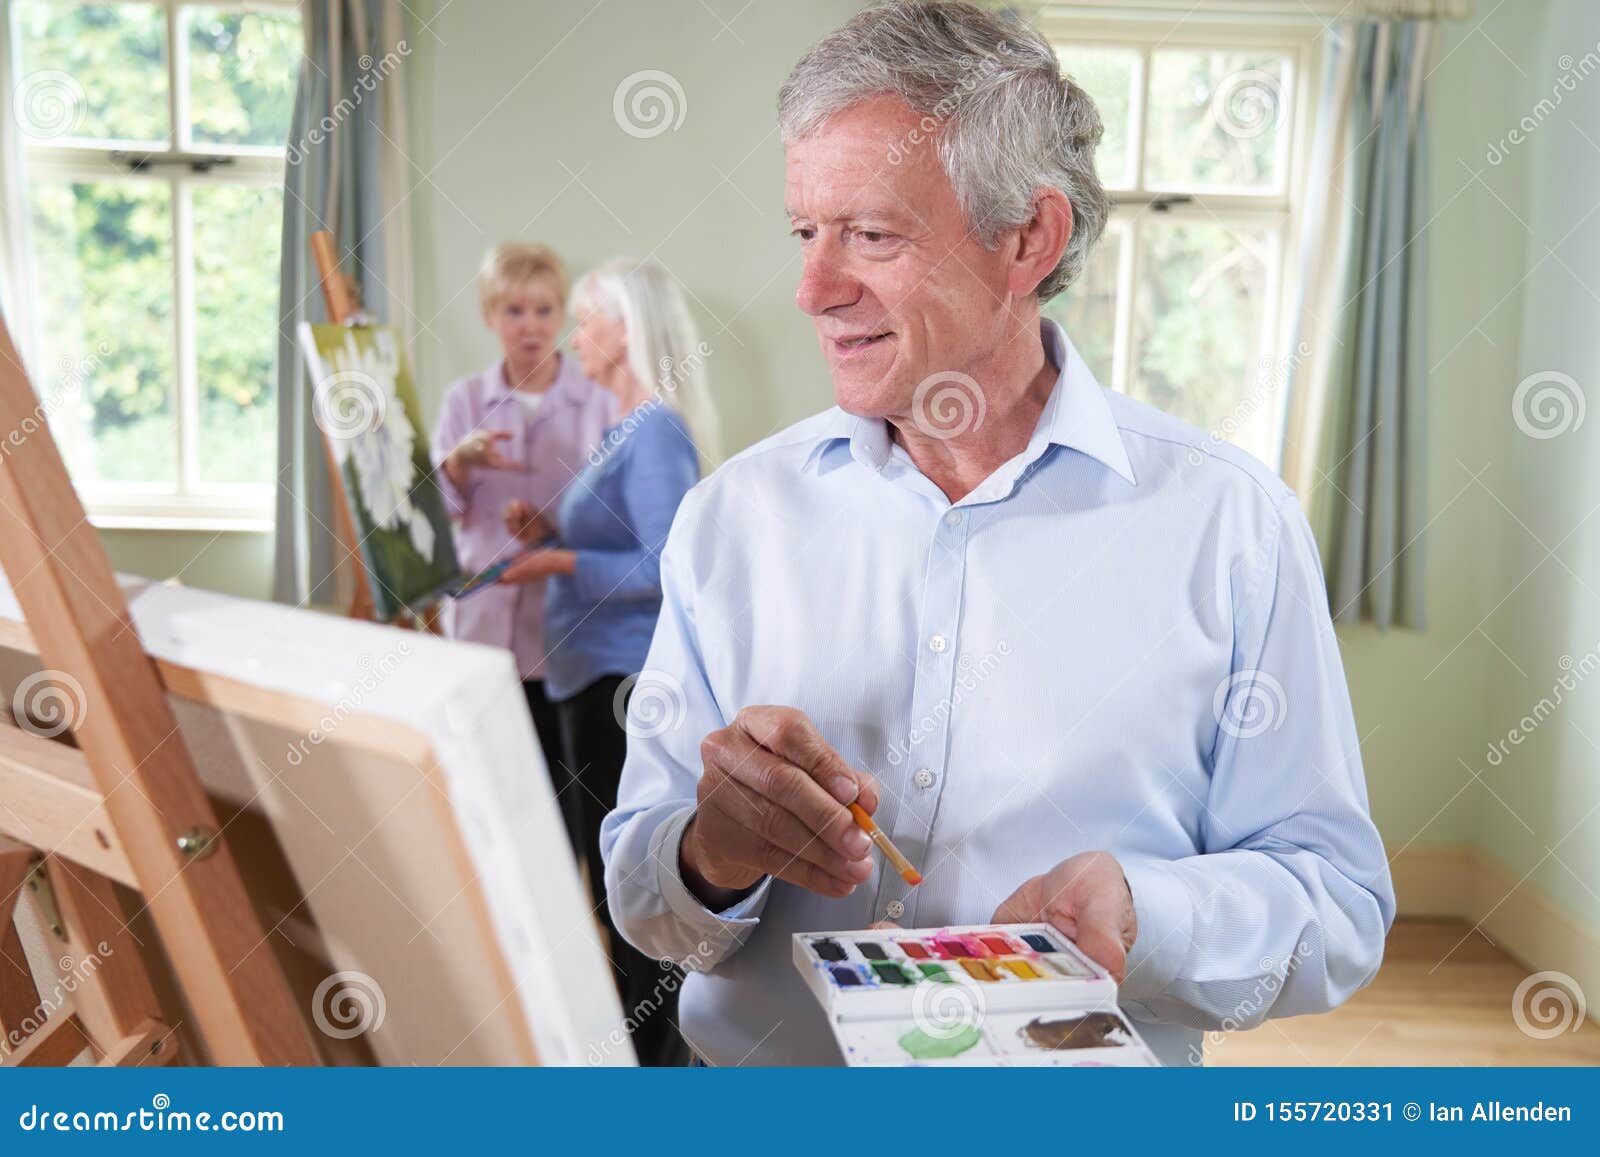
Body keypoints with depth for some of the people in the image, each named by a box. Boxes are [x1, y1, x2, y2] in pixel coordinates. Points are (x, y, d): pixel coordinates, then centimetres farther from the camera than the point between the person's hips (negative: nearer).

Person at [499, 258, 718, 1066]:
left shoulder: (656, 433, -15)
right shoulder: (628, 428, 16)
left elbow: (671, 567, -22)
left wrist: (565, 563, -21)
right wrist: (552, 531, 9)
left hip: (626, 680, -10)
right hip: (598, 675, 10)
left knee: (624, 876, -2)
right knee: (616, 875, 17)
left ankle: (651, 1047, 10)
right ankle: (647, 1034, 29)